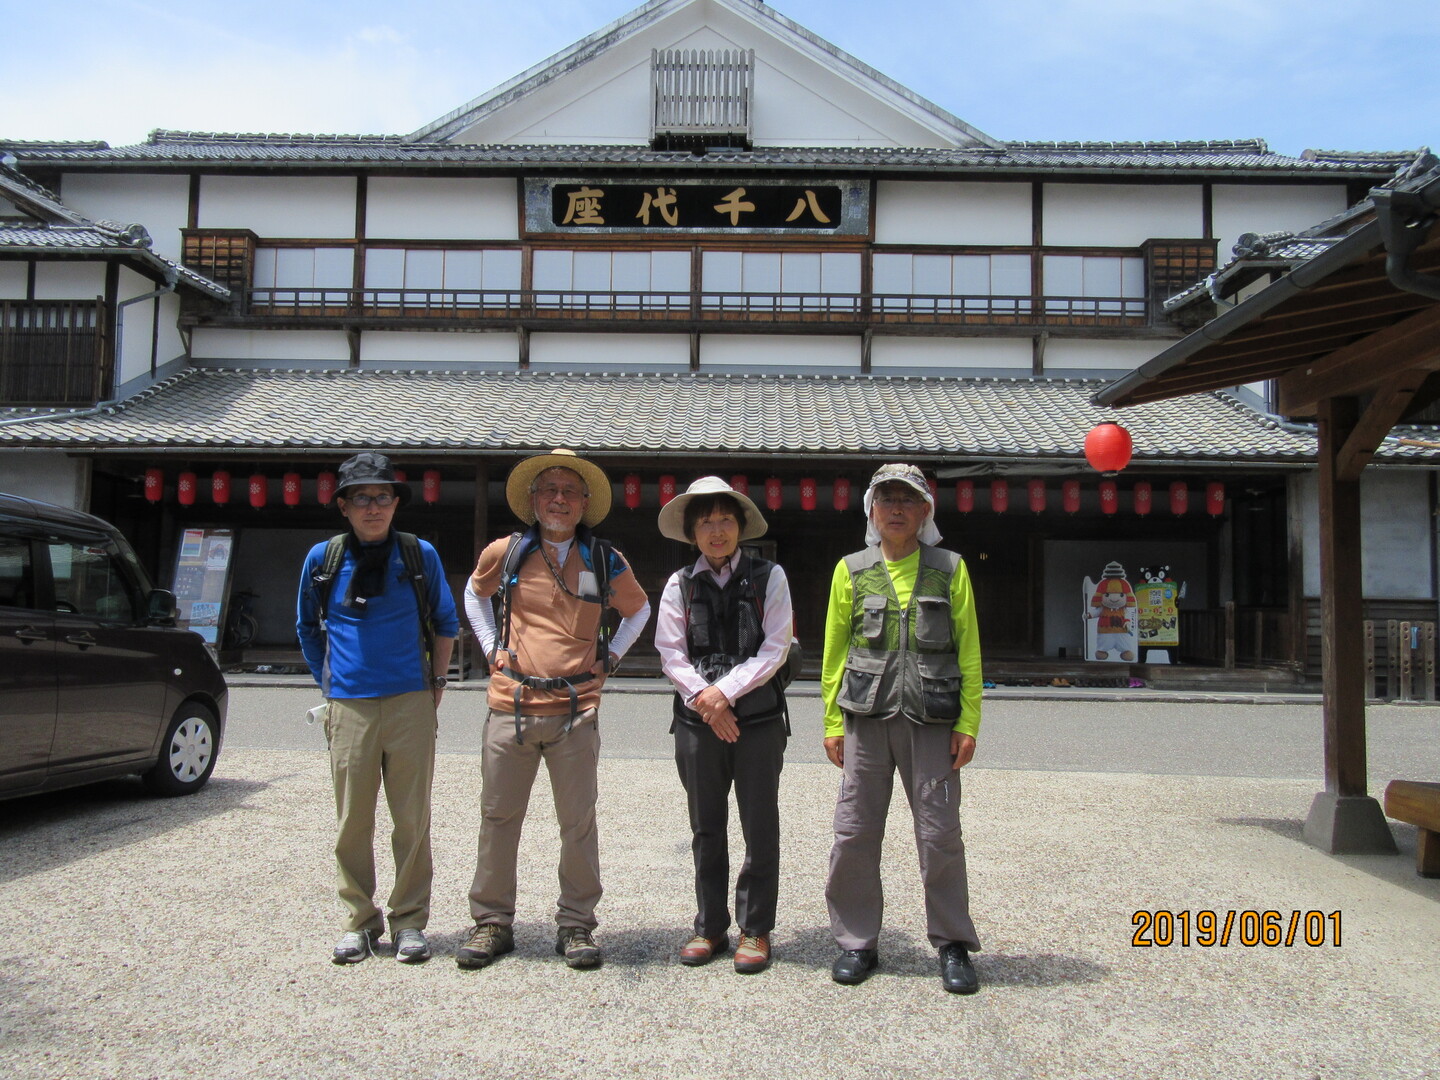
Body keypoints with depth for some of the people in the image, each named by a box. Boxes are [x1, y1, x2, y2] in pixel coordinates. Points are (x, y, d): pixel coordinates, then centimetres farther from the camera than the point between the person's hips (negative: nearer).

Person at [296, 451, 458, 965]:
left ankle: (410, 921, 15)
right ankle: (360, 919, 18)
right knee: (353, 821, 4)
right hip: (348, 707, 1)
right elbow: (307, 627, 20)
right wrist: (329, 683, 14)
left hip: (410, 703, -1)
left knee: (412, 820, 3)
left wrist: (436, 681, 10)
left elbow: (445, 622, 15)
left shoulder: (419, 555, 4)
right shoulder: (322, 558, 6)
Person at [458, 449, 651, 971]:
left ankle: (576, 924, 18)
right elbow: (474, 595, 24)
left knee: (578, 823, 5)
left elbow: (638, 609, 22)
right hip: (512, 707, 1)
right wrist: (492, 646, 12)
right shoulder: (505, 553, 4)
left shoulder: (606, 562, 4)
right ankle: (491, 922, 21)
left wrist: (610, 657, 11)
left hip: (575, 710, 0)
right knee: (498, 817, 7)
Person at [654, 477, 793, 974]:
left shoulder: (768, 577, 1)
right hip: (697, 720, 2)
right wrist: (704, 699, -11)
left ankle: (755, 929, 15)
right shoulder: (680, 584, 6)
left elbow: (775, 648, -5)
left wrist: (726, 690, -13)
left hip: (758, 716, -2)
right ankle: (710, 928, 22)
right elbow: (671, 653, 2)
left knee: (760, 828, 3)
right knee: (706, 829, 10)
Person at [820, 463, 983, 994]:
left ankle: (953, 945, 19)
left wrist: (968, 723, -2)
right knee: (854, 833, 3)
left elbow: (969, 650, 5)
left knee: (940, 834, 2)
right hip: (867, 717, 1)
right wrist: (833, 723, 6)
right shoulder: (851, 570, 8)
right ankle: (857, 941, 19)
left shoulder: (950, 569, 6)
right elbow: (835, 650, 10)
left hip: (932, 720, -1)